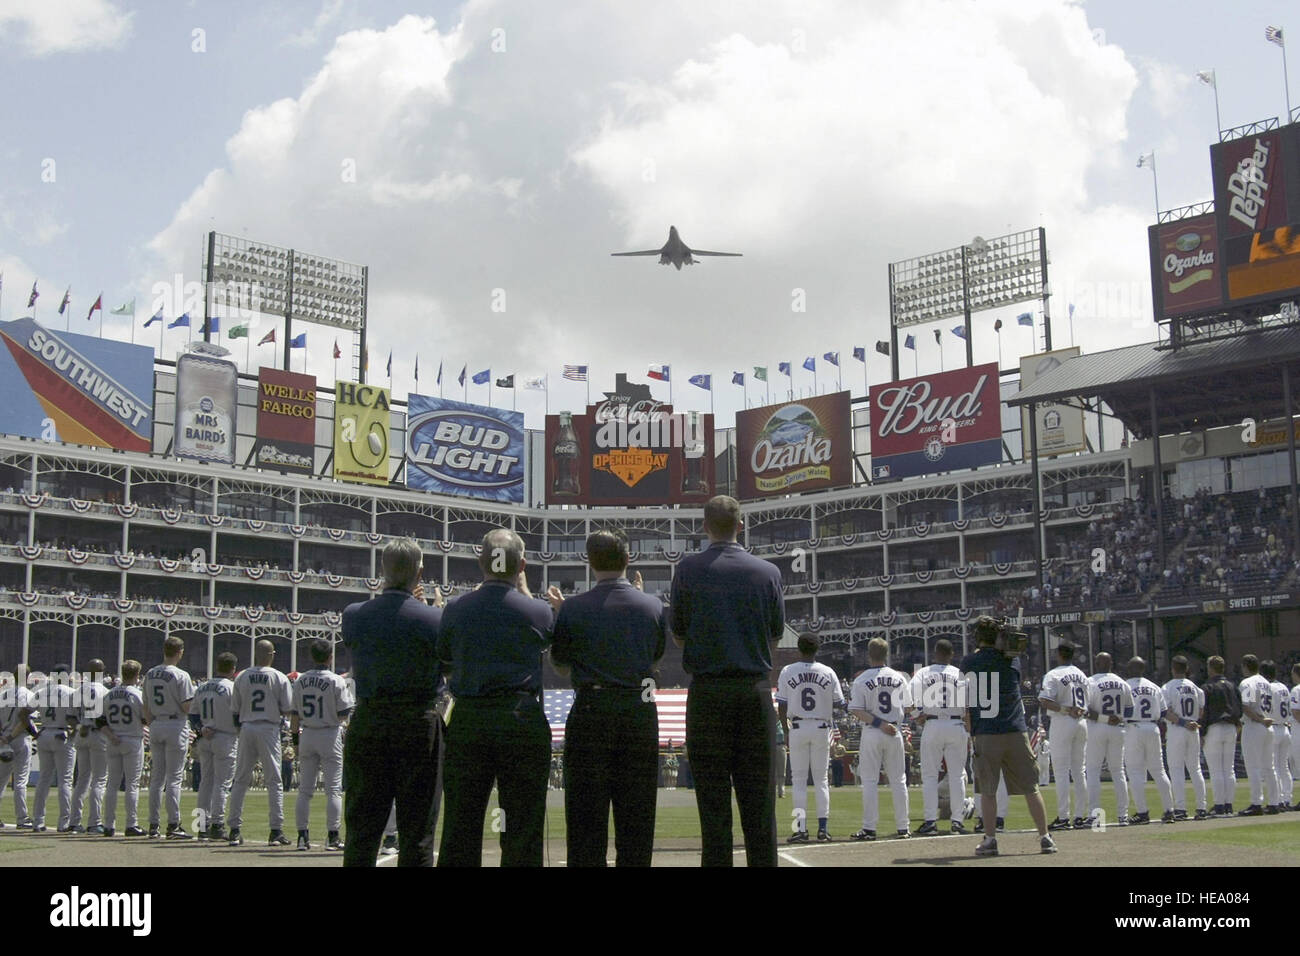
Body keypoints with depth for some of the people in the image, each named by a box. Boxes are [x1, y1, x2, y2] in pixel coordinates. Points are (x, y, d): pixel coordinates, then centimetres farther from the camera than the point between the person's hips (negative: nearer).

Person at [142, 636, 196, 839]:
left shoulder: (149, 674, 8)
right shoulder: (180, 676, -12)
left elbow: (146, 708, 11)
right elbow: (186, 707, -14)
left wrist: (152, 726, 18)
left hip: (155, 726, 6)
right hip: (175, 726, -6)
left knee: (157, 777, 11)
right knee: (174, 777, -4)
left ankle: (153, 825, 11)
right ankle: (173, 825, -5)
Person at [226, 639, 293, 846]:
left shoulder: (241, 677, 4)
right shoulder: (279, 678, -4)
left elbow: (235, 708, 5)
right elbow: (287, 708, -4)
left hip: (246, 728, 3)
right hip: (269, 729, -3)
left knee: (240, 780, 9)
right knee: (273, 781, 1)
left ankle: (235, 830, 8)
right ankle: (276, 831, -2)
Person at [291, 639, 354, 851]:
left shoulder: (300, 681, 3)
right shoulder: (336, 681, -11)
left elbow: (294, 714, 7)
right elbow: (343, 714, -11)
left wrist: (295, 735, 16)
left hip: (307, 735, 4)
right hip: (330, 736, -4)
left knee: (305, 789, 9)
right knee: (334, 789, 0)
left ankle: (302, 835, 8)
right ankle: (332, 837, -2)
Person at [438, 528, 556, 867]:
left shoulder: (456, 608, 1)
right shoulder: (538, 611, -2)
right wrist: (523, 588, 25)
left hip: (467, 721, 2)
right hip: (522, 719, -2)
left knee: (460, 826, 7)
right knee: (523, 827, 4)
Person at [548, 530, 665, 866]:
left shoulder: (573, 608, -5)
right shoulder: (653, 606, 2)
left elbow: (562, 667, 7)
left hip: (590, 713, -2)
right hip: (641, 712, 2)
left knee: (587, 814, 3)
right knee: (636, 813, 8)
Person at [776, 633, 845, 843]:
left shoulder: (787, 672, -2)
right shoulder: (828, 672, -1)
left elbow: (781, 706, -2)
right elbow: (838, 704, 0)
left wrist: (786, 730, 8)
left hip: (797, 728, -1)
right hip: (821, 728, 1)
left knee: (798, 780, 4)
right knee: (821, 779, 8)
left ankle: (801, 829, -1)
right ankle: (823, 828, 3)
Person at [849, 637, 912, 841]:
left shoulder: (862, 680, -8)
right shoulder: (899, 677, 2)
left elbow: (856, 710, -15)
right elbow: (907, 707, 7)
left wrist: (878, 723, -15)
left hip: (871, 734, -3)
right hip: (894, 733, 3)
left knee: (870, 782, 2)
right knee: (898, 781, 9)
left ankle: (869, 828, -1)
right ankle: (902, 827, 10)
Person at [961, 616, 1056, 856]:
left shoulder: (969, 663, 3)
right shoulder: (1012, 660, 6)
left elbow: (967, 705, 9)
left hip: (985, 735, -1)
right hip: (1016, 732, 1)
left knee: (987, 790, 6)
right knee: (1030, 787, 7)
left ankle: (990, 840, 4)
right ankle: (1045, 838, 8)